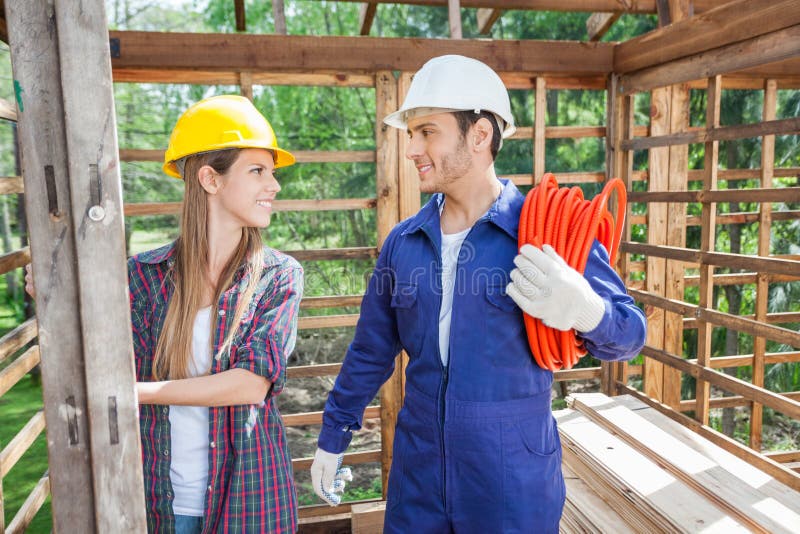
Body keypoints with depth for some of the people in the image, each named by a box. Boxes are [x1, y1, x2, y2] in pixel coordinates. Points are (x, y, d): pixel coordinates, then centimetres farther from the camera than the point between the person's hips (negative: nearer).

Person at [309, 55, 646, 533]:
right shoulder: (403, 242, 0)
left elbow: (628, 336, -9)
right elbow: (371, 350, 9)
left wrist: (586, 310, -32)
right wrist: (332, 439, 15)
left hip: (514, 481, -3)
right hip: (417, 474, 4)